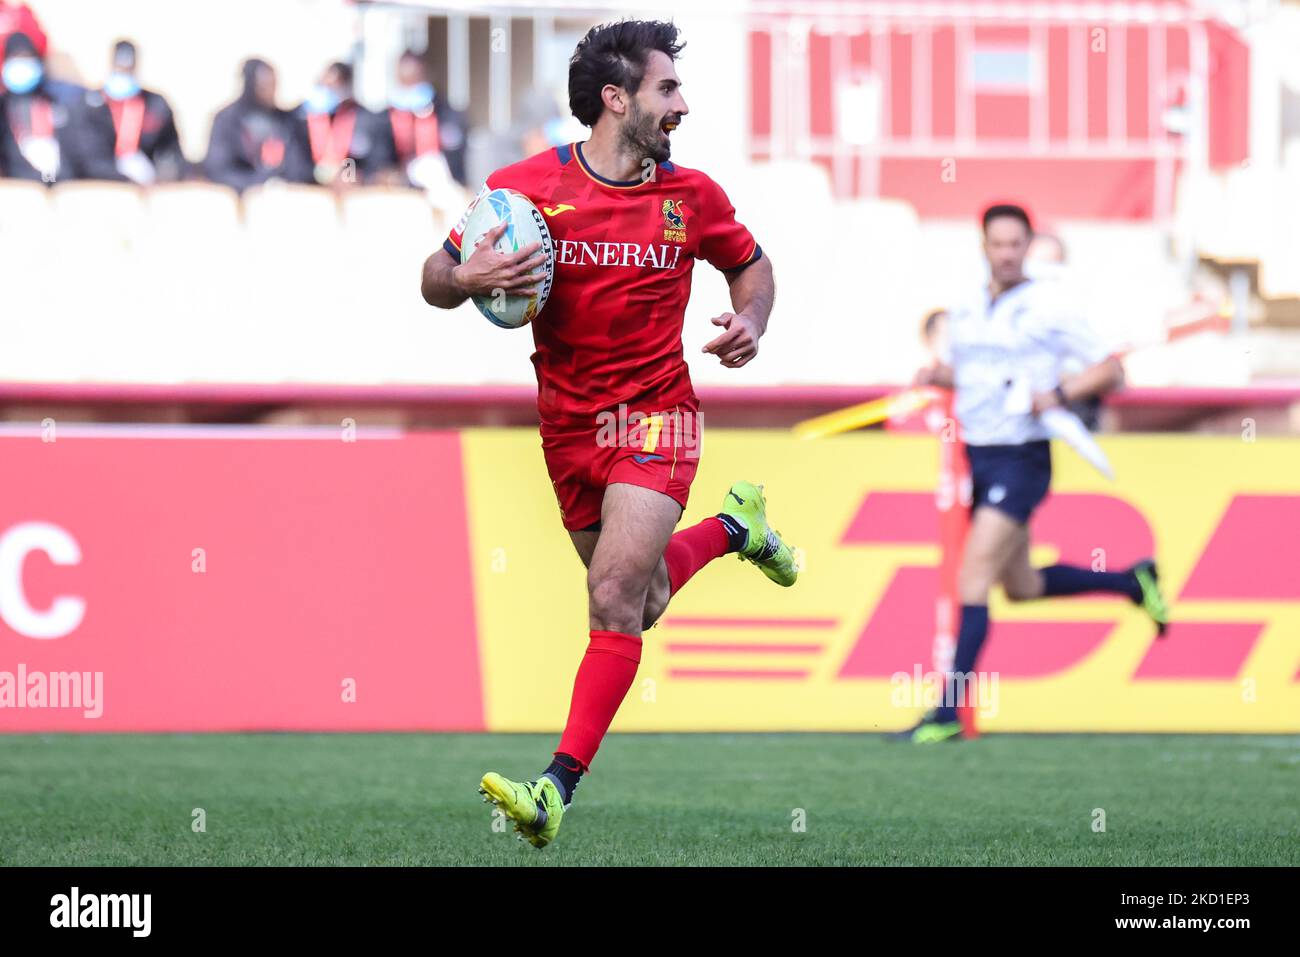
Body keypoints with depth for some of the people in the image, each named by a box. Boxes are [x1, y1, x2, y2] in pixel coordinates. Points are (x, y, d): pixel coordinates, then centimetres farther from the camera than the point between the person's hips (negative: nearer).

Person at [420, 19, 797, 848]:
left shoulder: (691, 196, -3)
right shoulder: (526, 186, -8)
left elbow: (750, 263, 16)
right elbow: (436, 281, -3)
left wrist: (751, 324, -5)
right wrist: (467, 278, -26)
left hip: (655, 416, -2)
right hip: (567, 428, 2)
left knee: (615, 597, -19)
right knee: (642, 605, 15)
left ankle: (557, 789, -21)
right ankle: (732, 526, 47)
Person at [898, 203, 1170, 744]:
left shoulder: (1047, 309, -8)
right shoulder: (965, 312, 10)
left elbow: (1111, 371, -6)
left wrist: (1059, 395, -22)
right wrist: (935, 375, 4)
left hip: (1021, 459, -8)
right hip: (977, 458, 8)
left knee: (973, 577, -16)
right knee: (1021, 586, 18)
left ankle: (949, 713, -16)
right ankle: (1133, 582, 40)